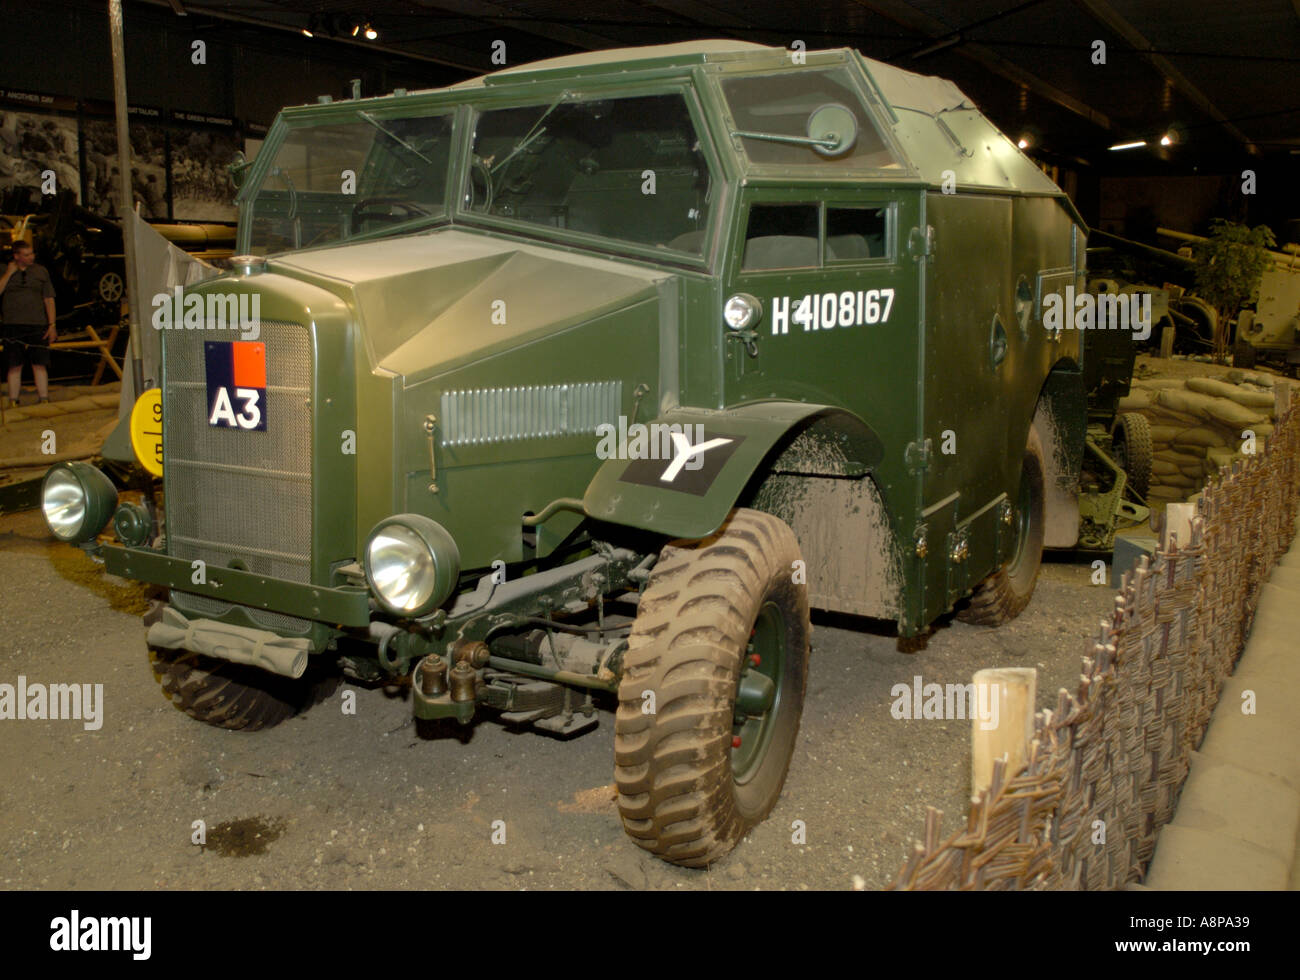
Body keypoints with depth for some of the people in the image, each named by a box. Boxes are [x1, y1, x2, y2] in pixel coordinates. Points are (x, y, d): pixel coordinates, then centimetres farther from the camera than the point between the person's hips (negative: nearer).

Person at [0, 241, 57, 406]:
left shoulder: (41, 271, 8)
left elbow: (49, 300, 8)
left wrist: (52, 325, 1)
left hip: (37, 325, 0)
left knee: (40, 365, -2)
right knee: (14, 366, 2)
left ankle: (44, 400, 2)